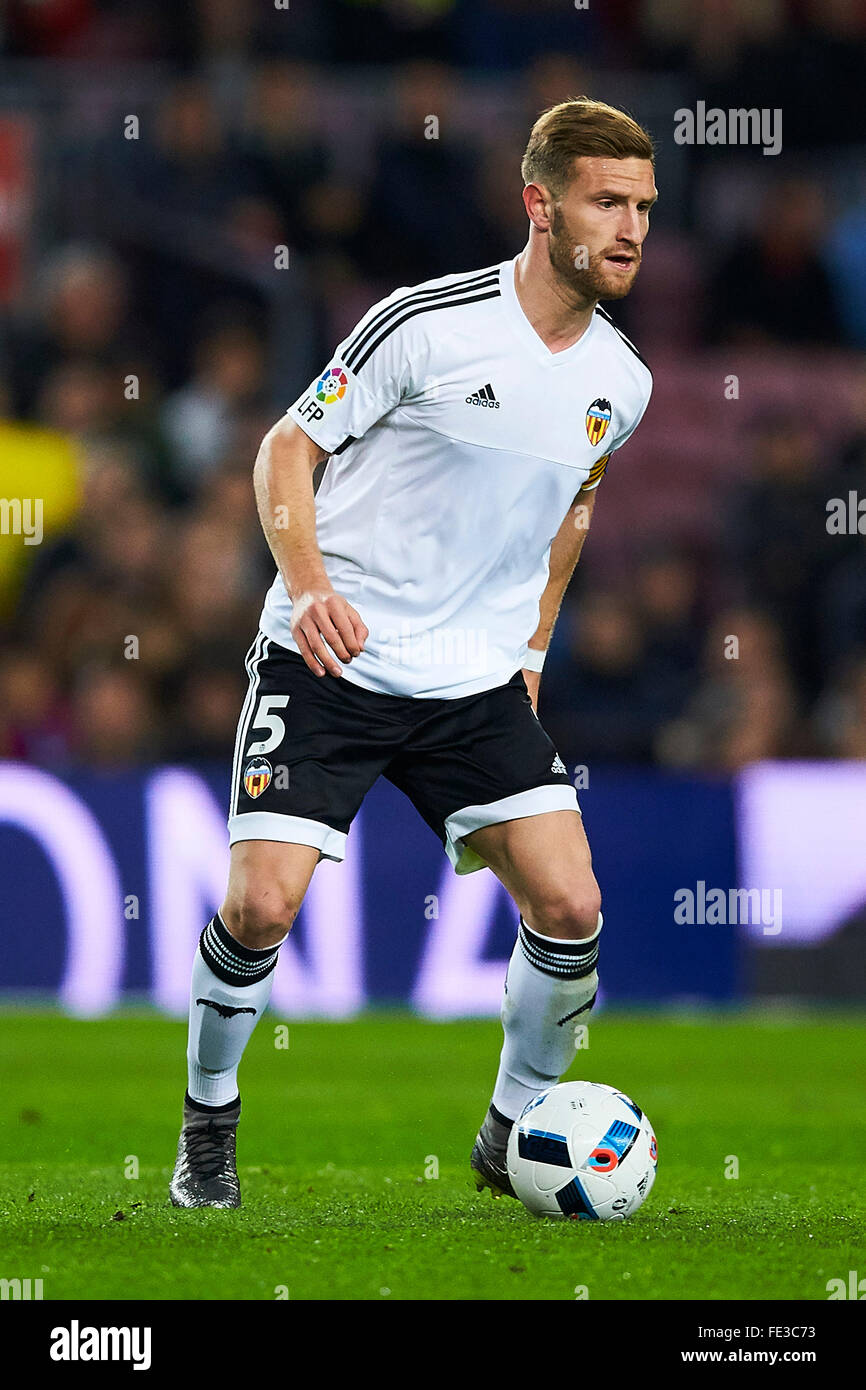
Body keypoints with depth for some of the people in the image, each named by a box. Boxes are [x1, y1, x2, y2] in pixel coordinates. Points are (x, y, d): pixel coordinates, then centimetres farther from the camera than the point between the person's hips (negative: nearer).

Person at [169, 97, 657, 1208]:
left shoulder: (622, 382, 4)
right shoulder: (430, 323, -13)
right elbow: (289, 447, -7)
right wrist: (308, 585, -22)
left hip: (478, 684, 5)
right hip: (330, 660, -4)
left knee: (570, 907, -9)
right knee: (262, 904, -14)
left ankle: (514, 1137, 13)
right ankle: (208, 1127, 11)